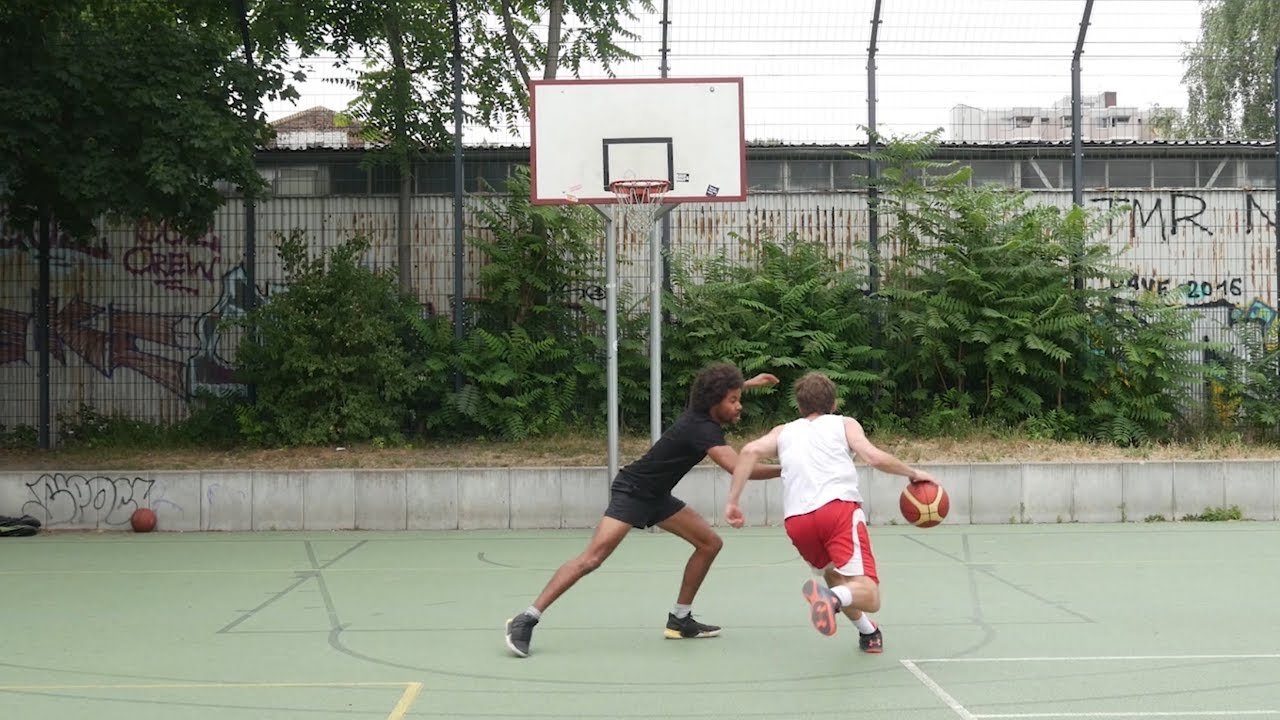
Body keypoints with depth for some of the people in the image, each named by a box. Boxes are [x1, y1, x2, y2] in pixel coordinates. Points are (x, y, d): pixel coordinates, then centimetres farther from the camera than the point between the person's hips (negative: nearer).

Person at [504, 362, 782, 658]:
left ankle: (679, 620, 13)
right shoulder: (702, 429, -27)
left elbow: (714, 391, 29)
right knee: (593, 557, -21)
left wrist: (747, 383, 31)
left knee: (710, 543, 6)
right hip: (632, 491, -10)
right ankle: (525, 620, -20)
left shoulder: (701, 412, 0)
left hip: (656, 496, 10)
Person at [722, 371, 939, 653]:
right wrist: (913, 473, 20)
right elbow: (876, 458, 4)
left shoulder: (784, 432, 27)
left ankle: (867, 632, 31)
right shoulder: (844, 424, 21)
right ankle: (832, 599, -41)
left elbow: (750, 451, 7)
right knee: (868, 596, -12)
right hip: (839, 507, -3)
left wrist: (732, 501, 7)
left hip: (796, 520, 4)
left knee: (833, 574, 34)